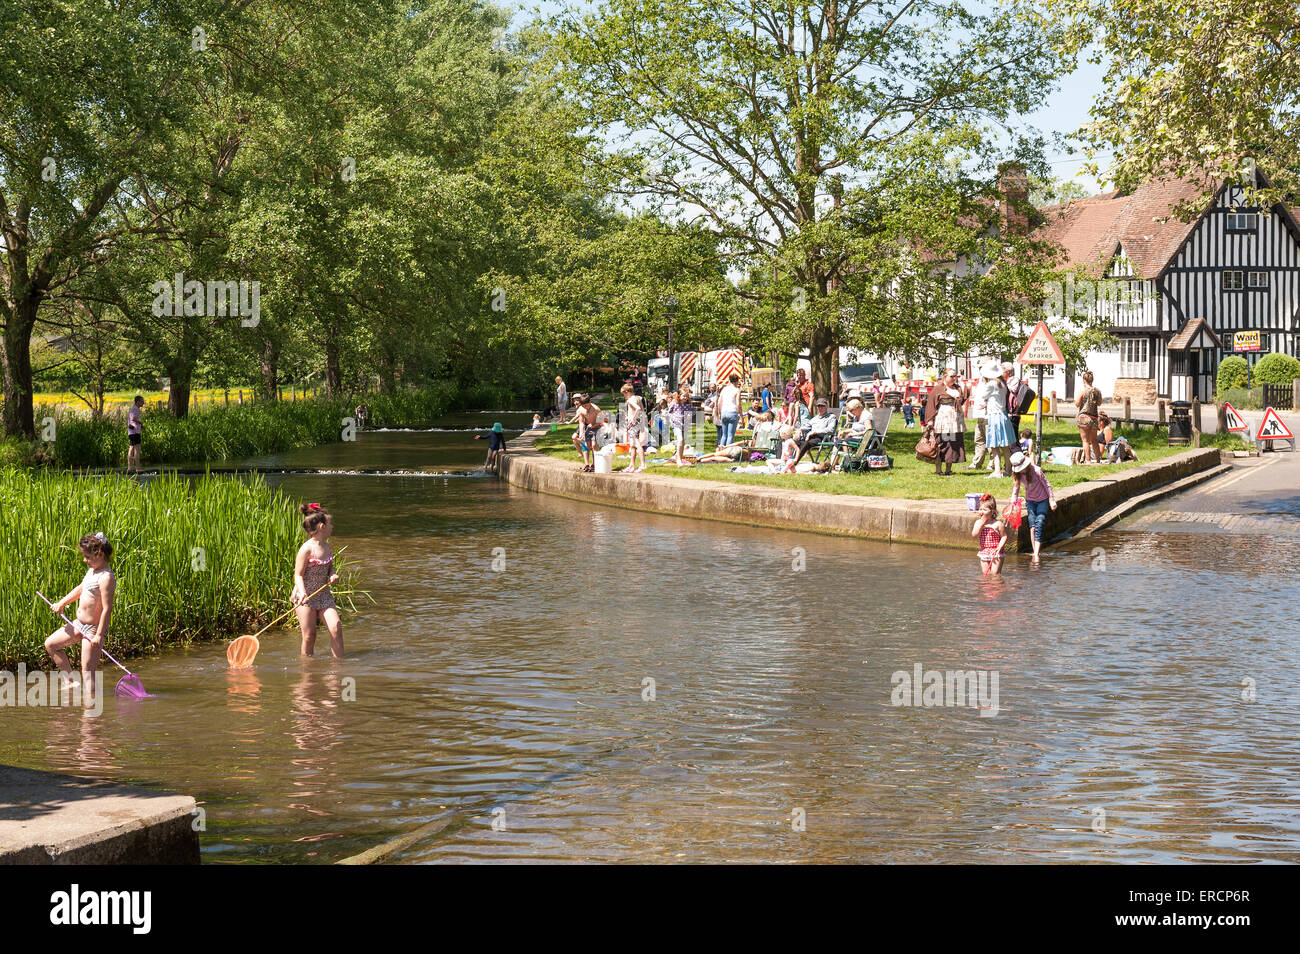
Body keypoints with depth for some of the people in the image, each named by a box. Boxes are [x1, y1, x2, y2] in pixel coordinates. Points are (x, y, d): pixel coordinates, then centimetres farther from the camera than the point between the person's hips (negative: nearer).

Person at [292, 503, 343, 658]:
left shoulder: (326, 546, 6)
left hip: (323, 595, 6)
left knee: (336, 627, -10)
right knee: (309, 636, -3)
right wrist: (302, 593, -30)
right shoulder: (307, 549, -15)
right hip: (306, 597, -6)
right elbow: (298, 575, -14)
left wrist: (333, 575, -3)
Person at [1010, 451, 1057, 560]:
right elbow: (1016, 488, 8)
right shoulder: (1017, 474, -8)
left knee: (1039, 525, -14)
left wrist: (1052, 500, -7)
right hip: (1030, 501, 4)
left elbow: (1047, 485, -11)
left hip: (1042, 500, -4)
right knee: (1032, 527, -10)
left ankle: (1036, 554, -17)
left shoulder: (1036, 470, -22)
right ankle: (1035, 552, -5)